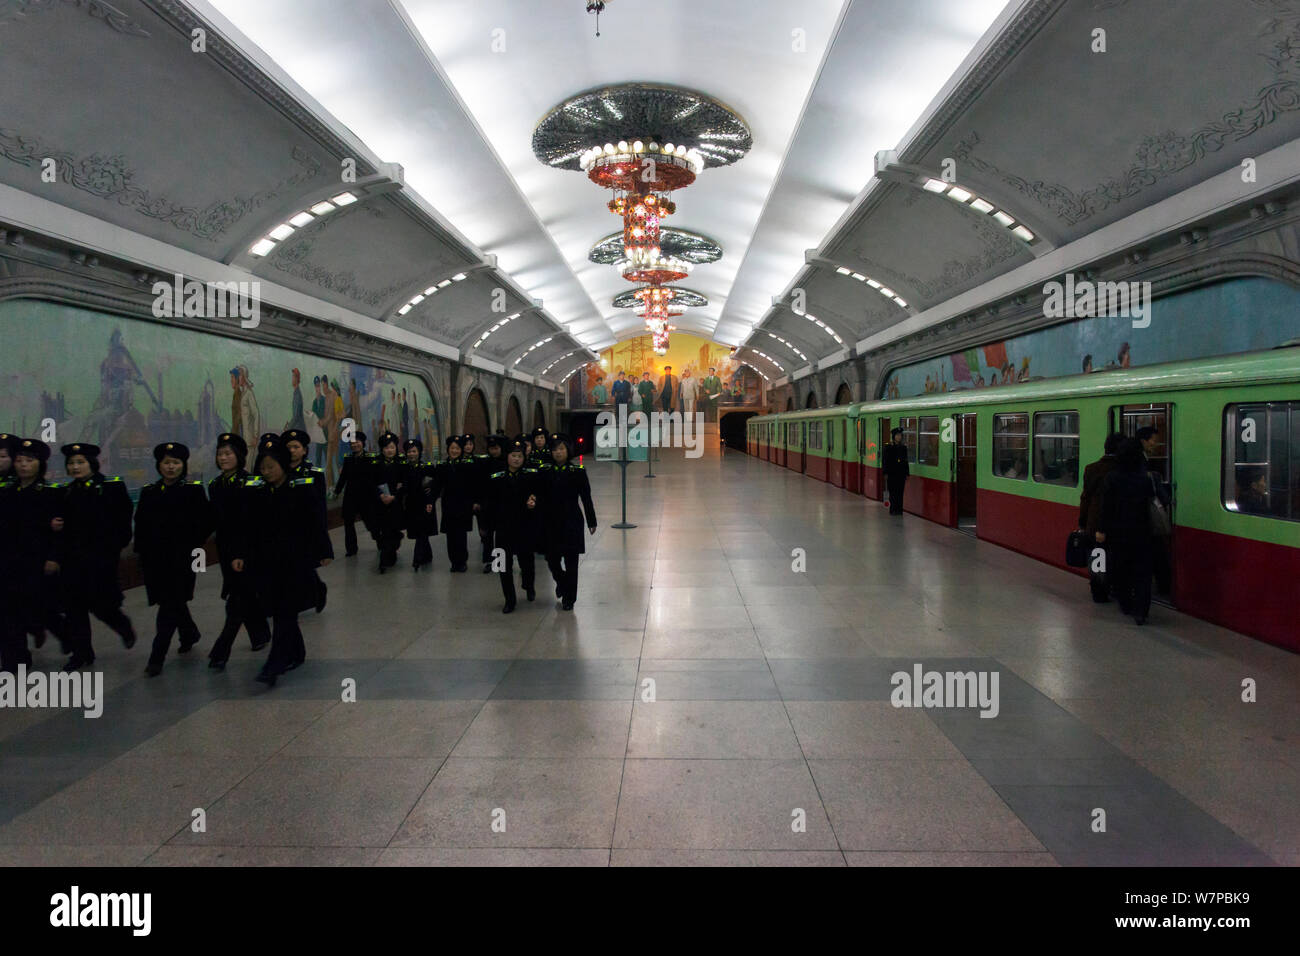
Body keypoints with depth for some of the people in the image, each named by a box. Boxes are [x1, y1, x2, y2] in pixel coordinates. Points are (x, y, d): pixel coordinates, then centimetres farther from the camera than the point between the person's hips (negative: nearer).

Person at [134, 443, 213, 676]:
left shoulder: (194, 490, -3)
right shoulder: (148, 492, 9)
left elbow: (205, 522, -4)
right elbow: (140, 523, 13)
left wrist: (191, 544, -8)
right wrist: (142, 550, 5)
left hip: (181, 558, -5)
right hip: (154, 558, 5)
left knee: (170, 604, -8)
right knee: (172, 601, 16)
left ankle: (157, 657, -4)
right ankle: (190, 633, 40)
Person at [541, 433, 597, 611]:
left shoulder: (577, 471, -4)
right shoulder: (545, 472, 2)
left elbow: (586, 497, -1)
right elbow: (542, 497, 4)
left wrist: (591, 521, -1)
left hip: (572, 523, -2)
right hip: (551, 523, 2)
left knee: (571, 561, 1)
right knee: (552, 560, 6)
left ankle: (568, 598, 15)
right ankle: (561, 581, 39)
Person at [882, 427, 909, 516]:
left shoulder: (904, 447, 9)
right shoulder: (888, 447, -2)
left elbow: (906, 461, 13)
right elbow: (884, 461, -3)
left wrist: (907, 474, 9)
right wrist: (885, 473, -9)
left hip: (901, 474, 3)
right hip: (892, 474, -3)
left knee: (900, 492, 3)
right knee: (893, 492, -1)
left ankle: (899, 509, 9)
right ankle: (893, 509, 6)